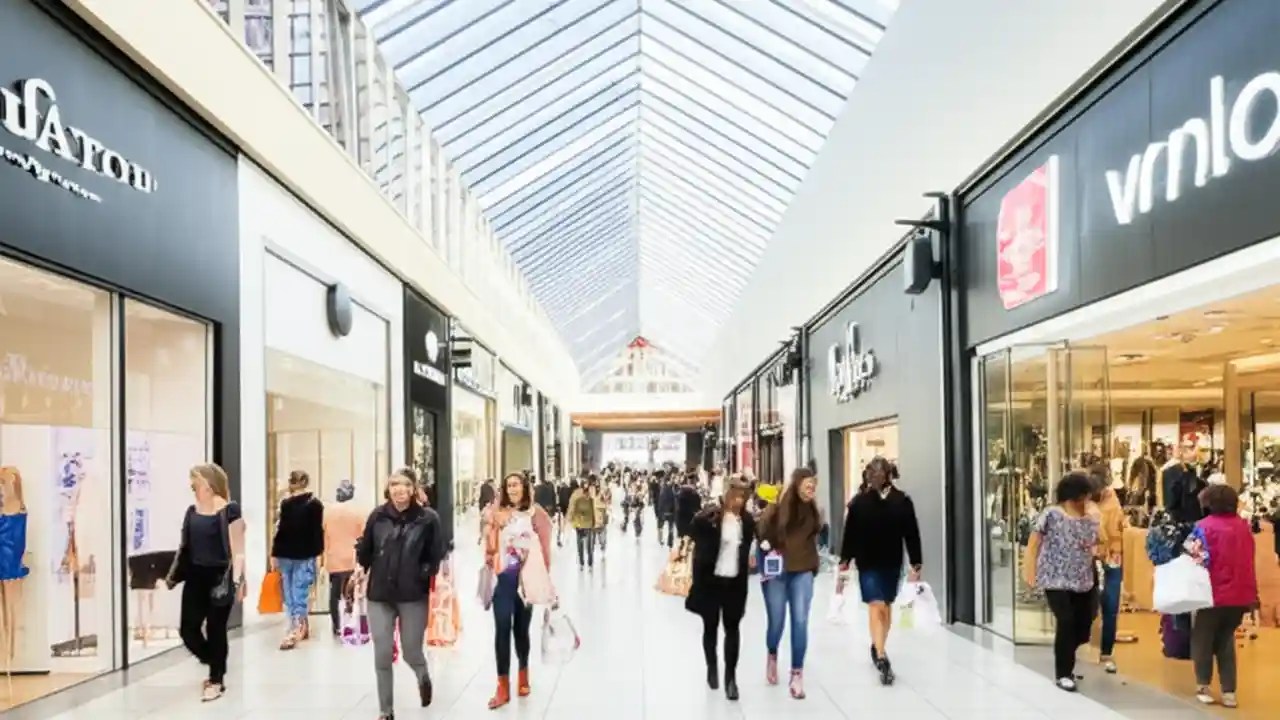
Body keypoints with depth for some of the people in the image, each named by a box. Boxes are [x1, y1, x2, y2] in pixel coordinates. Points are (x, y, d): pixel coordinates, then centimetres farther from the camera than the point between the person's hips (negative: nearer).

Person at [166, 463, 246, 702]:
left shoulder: (229, 511, -9)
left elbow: (237, 550, -11)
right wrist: (173, 575, 11)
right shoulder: (192, 511, 9)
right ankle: (216, 666, 28)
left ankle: (216, 680, 19)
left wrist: (237, 581, -17)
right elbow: (185, 547, 15)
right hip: (195, 577, 6)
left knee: (216, 629, 3)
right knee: (187, 628, 3)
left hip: (219, 578, -6)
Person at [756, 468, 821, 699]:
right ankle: (772, 656, 37)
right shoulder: (776, 507, -9)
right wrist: (767, 548, -16)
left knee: (800, 622, -4)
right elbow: (761, 532, -4)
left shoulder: (812, 509, 4)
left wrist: (813, 565, 12)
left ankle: (797, 675, 3)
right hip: (776, 571, -3)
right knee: (776, 621, 6)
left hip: (802, 572, 3)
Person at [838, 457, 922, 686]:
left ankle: (878, 650, 34)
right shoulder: (859, 502, -9)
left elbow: (911, 535, -4)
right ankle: (881, 657, -15)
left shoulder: (901, 501, -7)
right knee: (877, 607, -11)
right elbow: (850, 535, -4)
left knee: (886, 607, 15)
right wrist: (845, 563, -3)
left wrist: (915, 565, -4)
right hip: (868, 564, -2)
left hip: (892, 563, 2)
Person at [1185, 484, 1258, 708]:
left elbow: (1199, 559, -15)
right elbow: (1249, 561, 12)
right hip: (1240, 595, 4)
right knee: (1226, 641, 17)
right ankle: (1229, 692, 13)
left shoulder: (1204, 526, -9)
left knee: (1203, 641, 13)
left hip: (1213, 593, -4)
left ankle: (1203, 687, 12)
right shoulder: (1244, 525, 5)